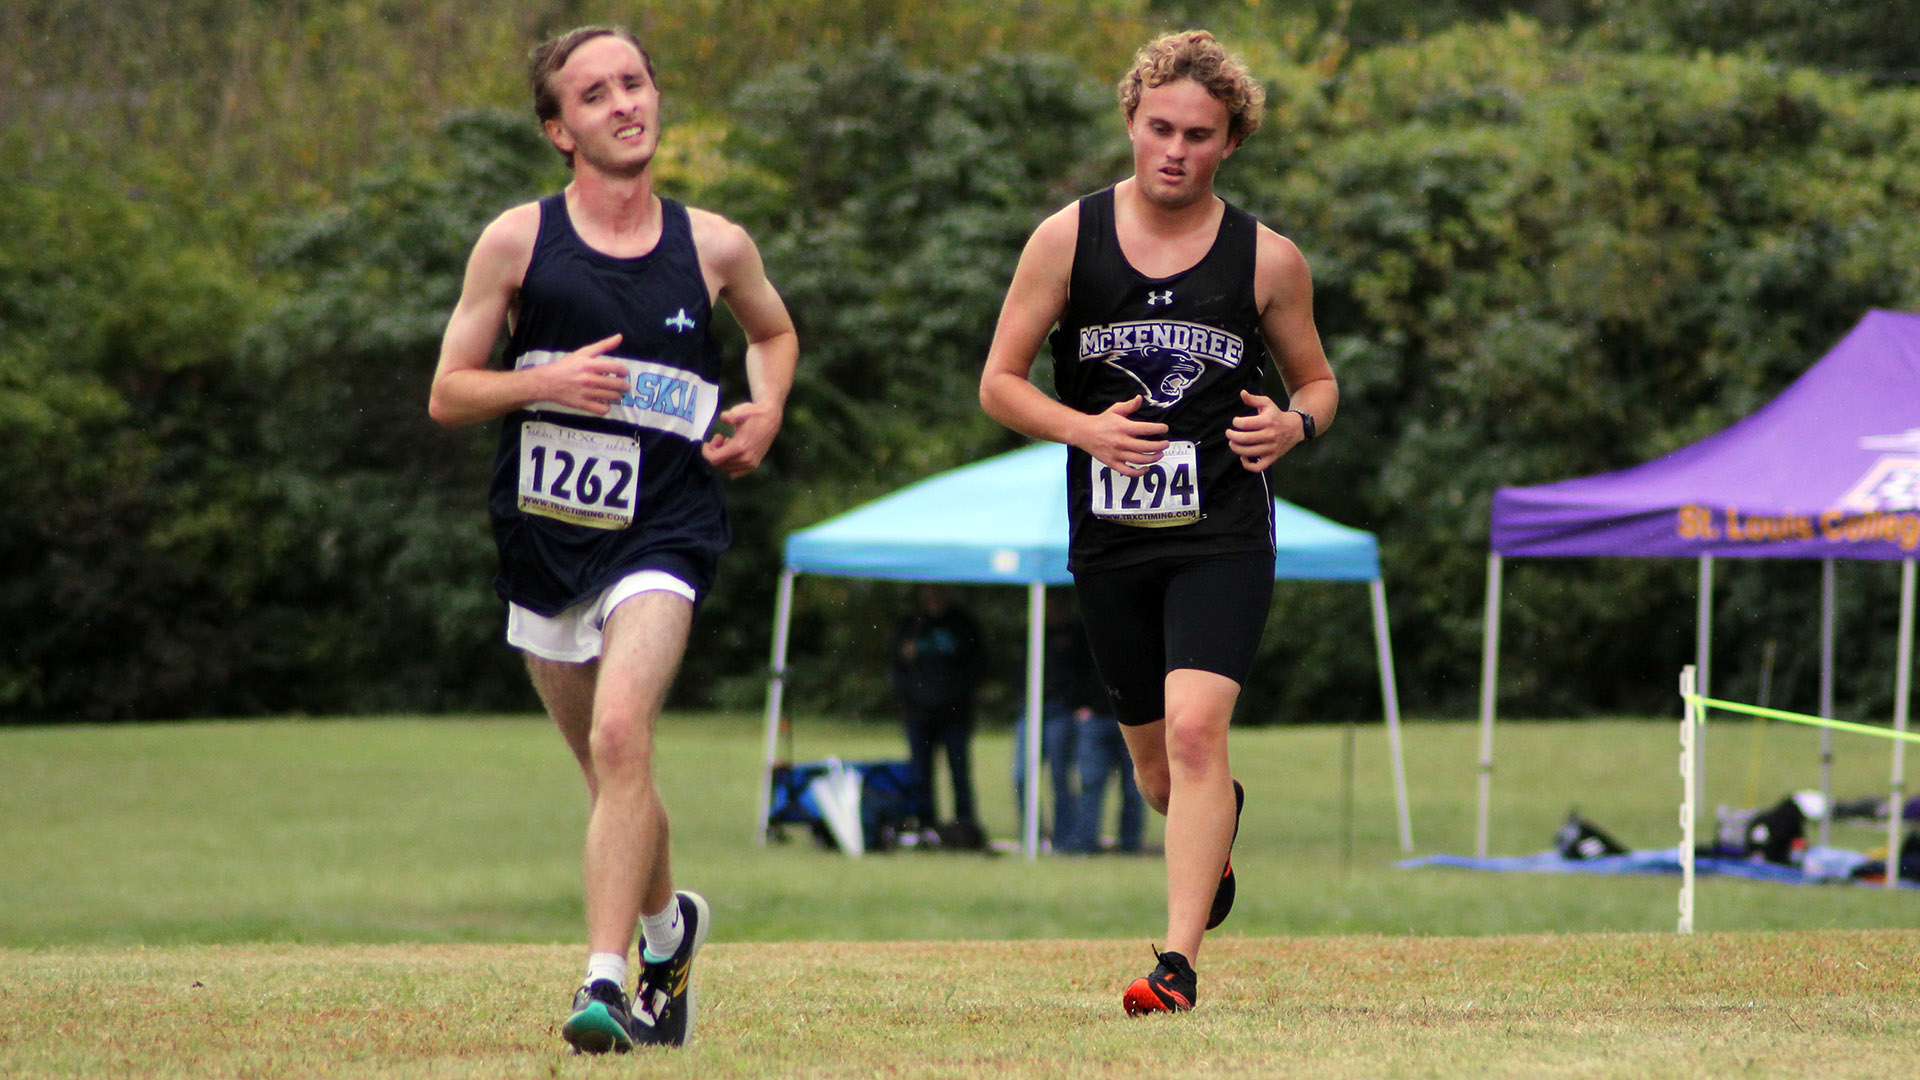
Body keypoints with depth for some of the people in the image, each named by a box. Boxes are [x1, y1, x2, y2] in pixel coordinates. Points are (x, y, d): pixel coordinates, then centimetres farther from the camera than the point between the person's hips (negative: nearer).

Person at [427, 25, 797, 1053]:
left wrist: (766, 411, 5)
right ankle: (668, 927, 43)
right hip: (544, 538, 2)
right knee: (610, 771, 14)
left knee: (621, 732, -24)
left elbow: (774, 332, 25)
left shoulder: (715, 247, 3)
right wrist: (544, 382, -15)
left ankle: (606, 983, -26)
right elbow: (447, 394, 3)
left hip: (661, 534, -2)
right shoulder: (519, 241, 0)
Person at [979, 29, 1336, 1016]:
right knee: (1156, 761, 13)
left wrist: (1294, 424, -9)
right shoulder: (1068, 238, 1)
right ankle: (1221, 823, 50)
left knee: (1196, 729, -20)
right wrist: (1085, 429, -15)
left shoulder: (1268, 260, 1)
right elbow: (999, 383, 3)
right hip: (1109, 534, 2)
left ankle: (1179, 963, -21)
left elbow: (1316, 380, 14)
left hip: (1222, 534, -2)